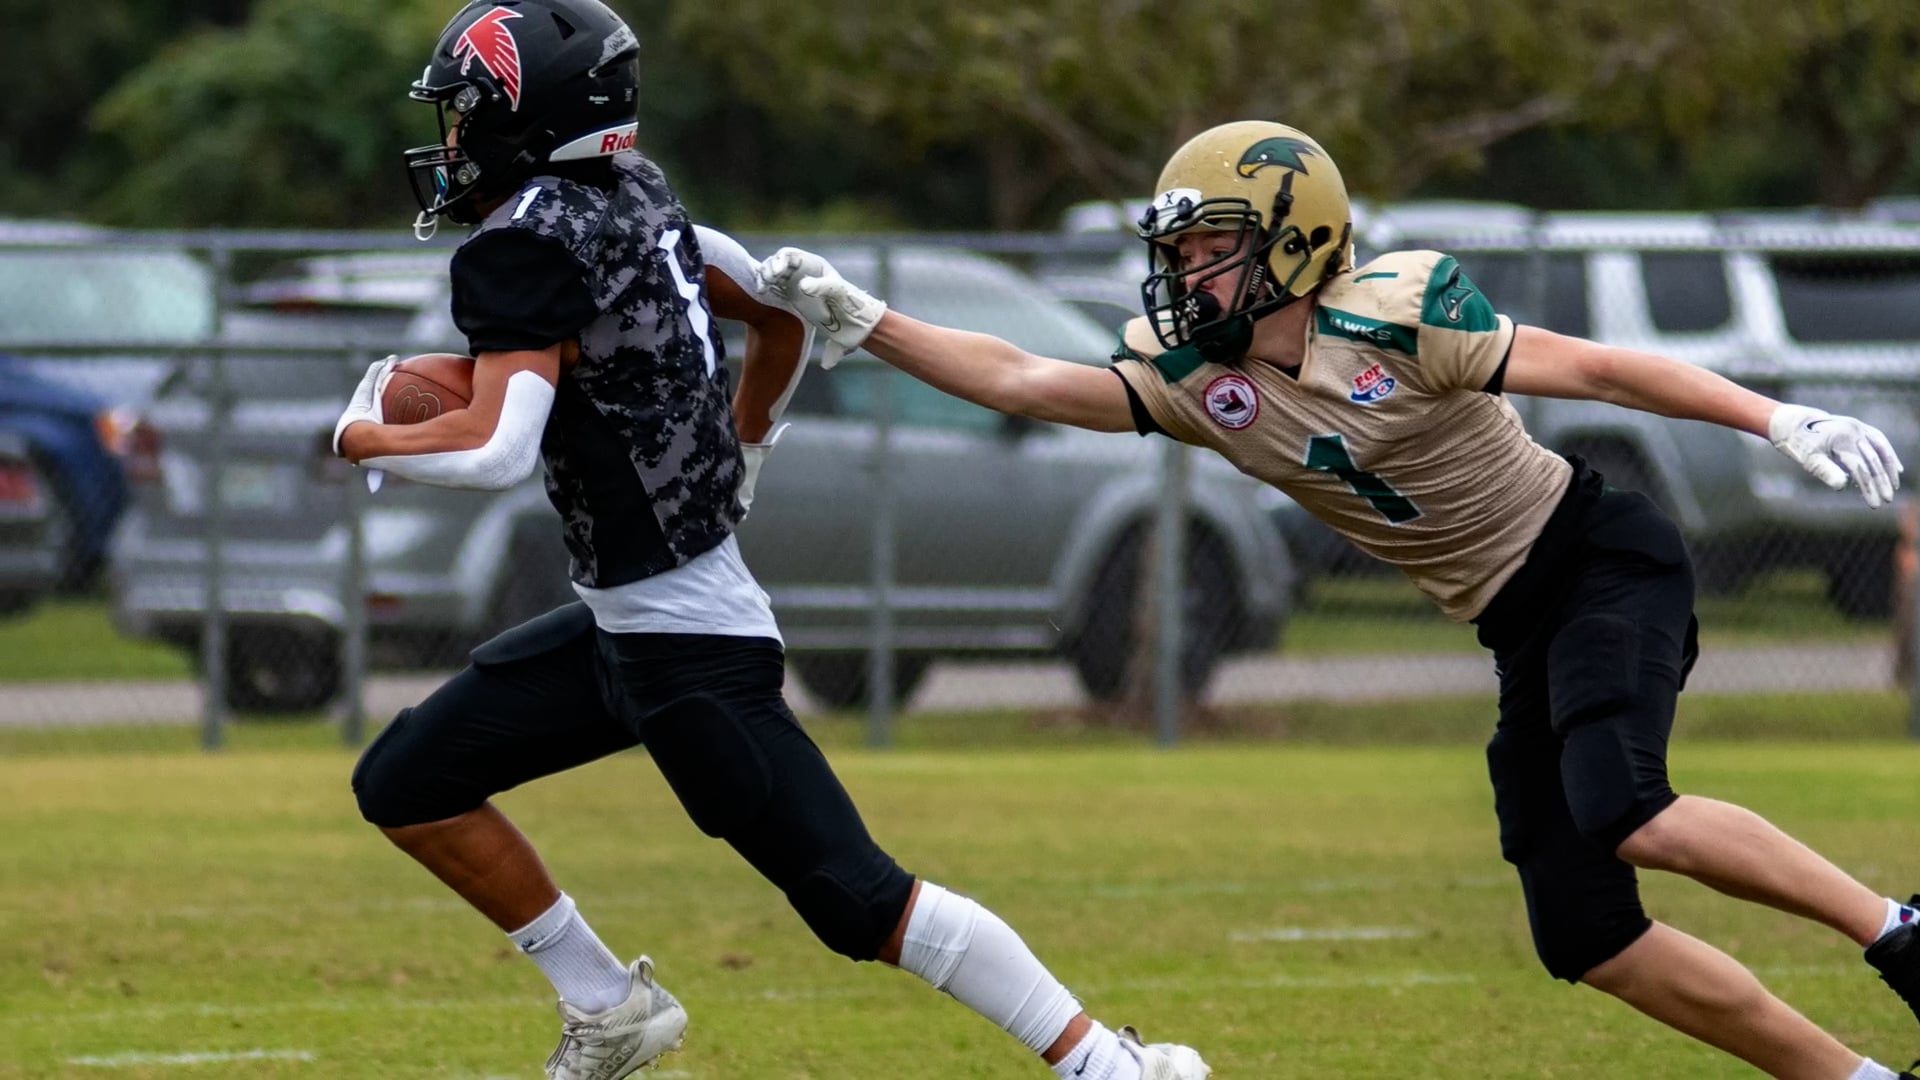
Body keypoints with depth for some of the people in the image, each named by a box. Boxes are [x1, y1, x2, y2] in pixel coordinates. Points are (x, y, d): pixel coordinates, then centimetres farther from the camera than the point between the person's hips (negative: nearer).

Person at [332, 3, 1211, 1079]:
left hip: (687, 644, -10)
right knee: (404, 783, 12)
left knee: (858, 900, -8)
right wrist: (740, 447, 34)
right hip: (621, 621, 10)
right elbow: (785, 312, 19)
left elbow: (497, 451, -29)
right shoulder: (636, 199, 7)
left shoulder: (529, 245, -18)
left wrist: (364, 436, -10)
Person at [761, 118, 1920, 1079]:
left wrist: (1778, 419, -25)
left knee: (1620, 814, -32)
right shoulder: (1199, 380, 0)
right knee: (1582, 936, -1)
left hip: (1605, 562, -7)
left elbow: (1599, 370, -18)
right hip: (1523, 632, 7)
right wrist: (863, 322, -6)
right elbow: (1022, 382, 1)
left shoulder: (1396, 317, -19)